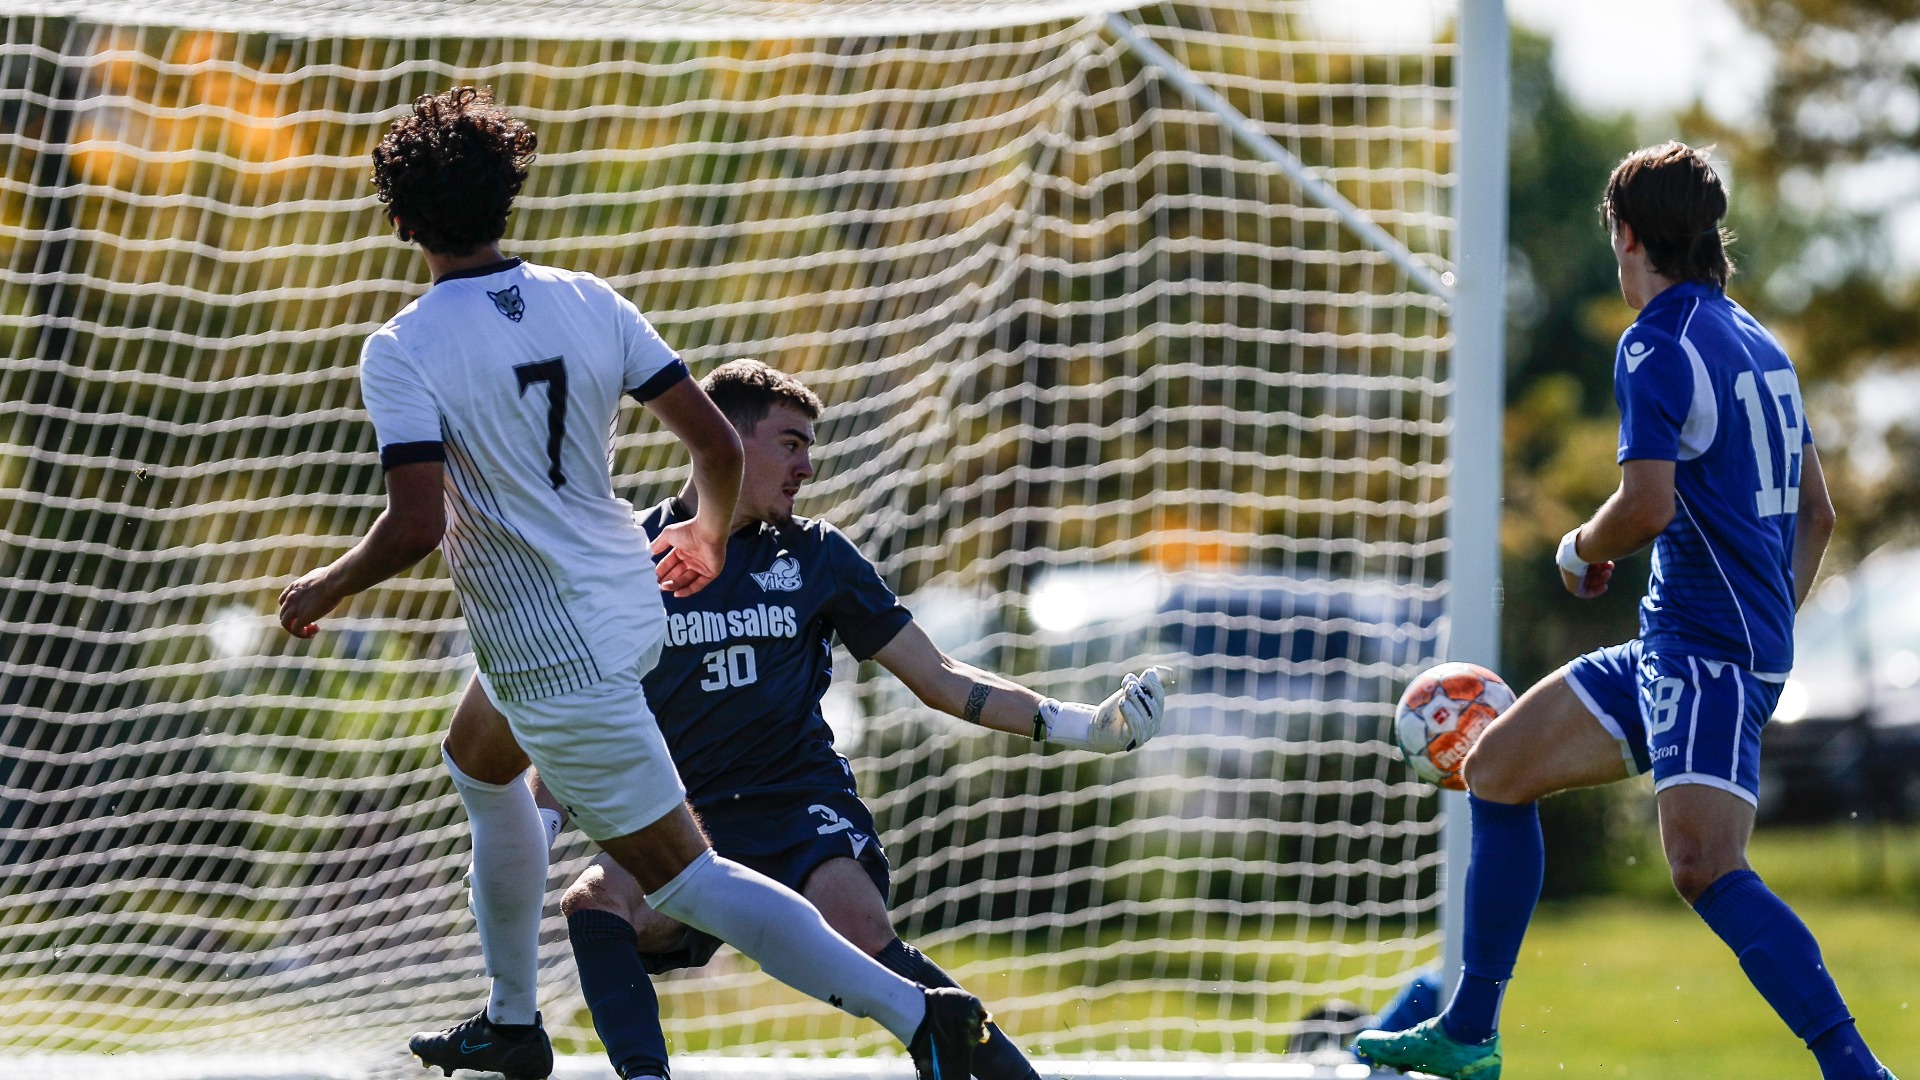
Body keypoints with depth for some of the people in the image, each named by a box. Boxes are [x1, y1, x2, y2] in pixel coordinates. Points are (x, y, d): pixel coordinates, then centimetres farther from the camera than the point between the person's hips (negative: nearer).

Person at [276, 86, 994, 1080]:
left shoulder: (401, 353, -18)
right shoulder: (587, 303, -3)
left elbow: (416, 525, -27)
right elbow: (719, 445, -1)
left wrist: (324, 590, -8)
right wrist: (711, 533, 21)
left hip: (551, 656, -8)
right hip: (621, 600, 8)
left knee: (683, 880, -4)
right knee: (477, 763, 33)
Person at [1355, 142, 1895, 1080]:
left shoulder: (1656, 346, -12)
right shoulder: (1756, 343, 17)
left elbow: (1646, 507, -23)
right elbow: (1816, 514, 22)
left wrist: (1583, 551, -3)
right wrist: (1769, 632, 27)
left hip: (1709, 650, -10)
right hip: (1673, 646, 10)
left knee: (1704, 868, -24)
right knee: (1496, 768, 15)